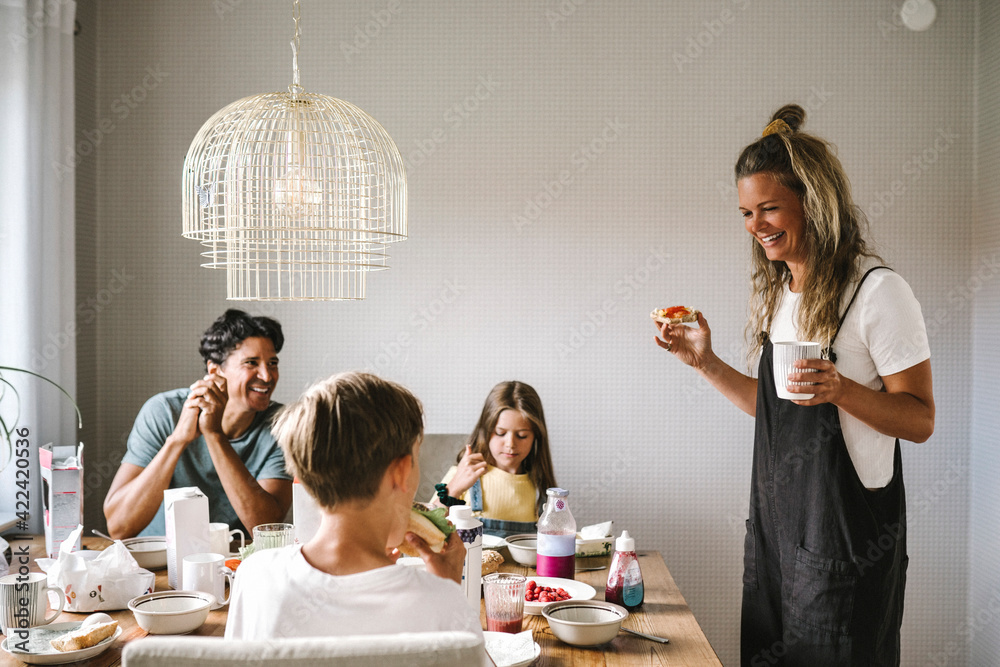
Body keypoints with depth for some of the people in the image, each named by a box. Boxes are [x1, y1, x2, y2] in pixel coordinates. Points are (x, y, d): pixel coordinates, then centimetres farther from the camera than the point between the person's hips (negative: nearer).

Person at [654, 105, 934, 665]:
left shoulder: (877, 291, -14)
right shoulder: (778, 293, 9)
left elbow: (920, 420, -12)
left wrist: (841, 390, -28)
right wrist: (706, 363, 4)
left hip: (848, 531, -7)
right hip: (775, 523, 7)